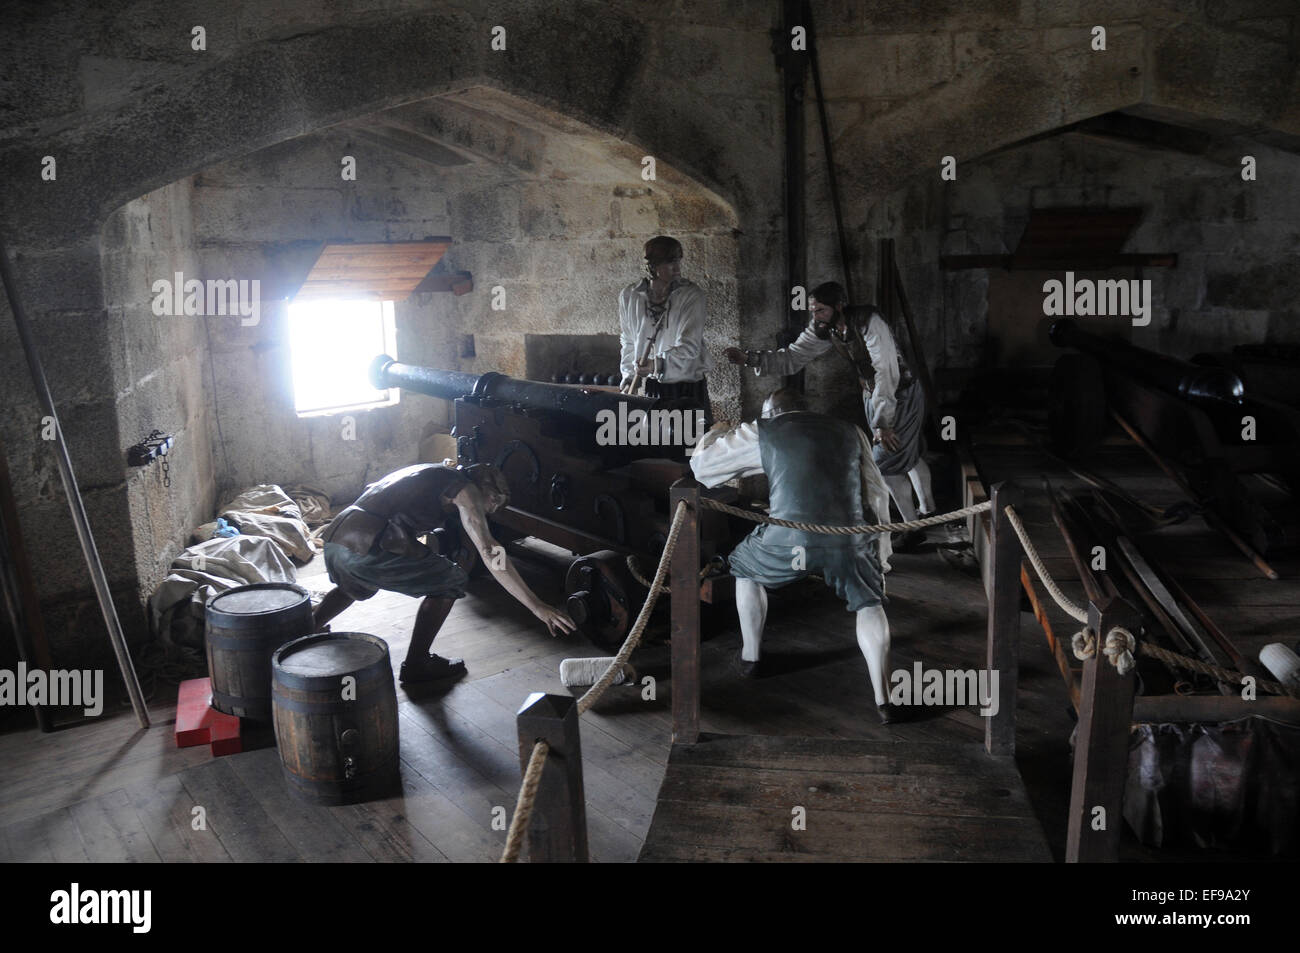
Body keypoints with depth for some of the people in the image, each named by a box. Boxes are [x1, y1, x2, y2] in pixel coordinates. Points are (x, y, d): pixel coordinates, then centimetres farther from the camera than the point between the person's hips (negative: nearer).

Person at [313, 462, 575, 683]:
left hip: (333, 539, 9)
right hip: (369, 547, -9)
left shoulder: (434, 473, 28)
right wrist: (537, 607, -10)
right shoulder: (465, 488, 3)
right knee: (450, 581, 7)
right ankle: (416, 664, 13)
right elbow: (489, 552, -8)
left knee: (354, 587, 40)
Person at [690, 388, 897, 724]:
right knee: (869, 604, 22)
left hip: (790, 542, -1)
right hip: (849, 540, 2)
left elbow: (701, 464, 17)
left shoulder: (761, 433, 12)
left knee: (746, 568, 29)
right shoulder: (851, 432, 21)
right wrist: (881, 549, 28)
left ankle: (750, 657, 39)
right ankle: (882, 699, 11)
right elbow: (877, 493, 21)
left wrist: (715, 434, 38)